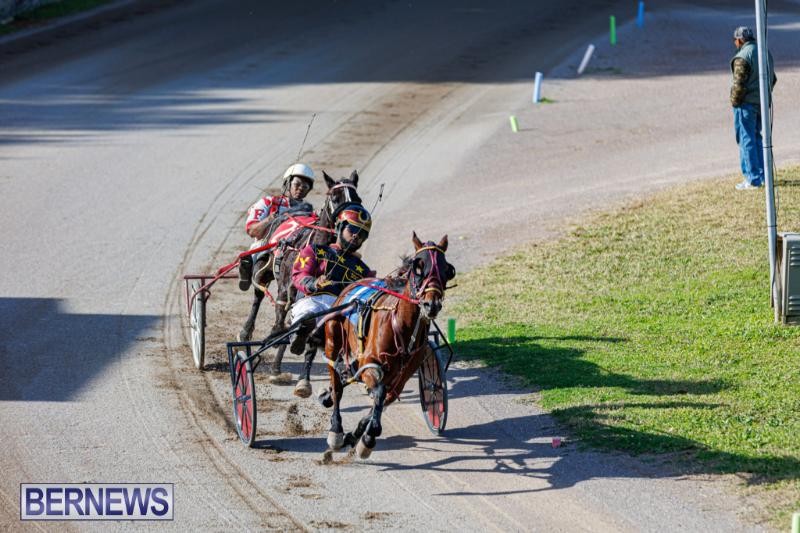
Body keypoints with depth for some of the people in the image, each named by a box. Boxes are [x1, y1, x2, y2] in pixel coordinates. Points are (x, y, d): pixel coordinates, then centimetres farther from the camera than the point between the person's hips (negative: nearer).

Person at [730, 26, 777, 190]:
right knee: (757, 138, 19)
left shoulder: (742, 57, -17)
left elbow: (739, 83, -21)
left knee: (746, 140, -3)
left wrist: (734, 101, -9)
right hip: (762, 102, 8)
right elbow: (773, 79, 17)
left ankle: (753, 180, -4)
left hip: (746, 104, -8)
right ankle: (762, 175, 21)